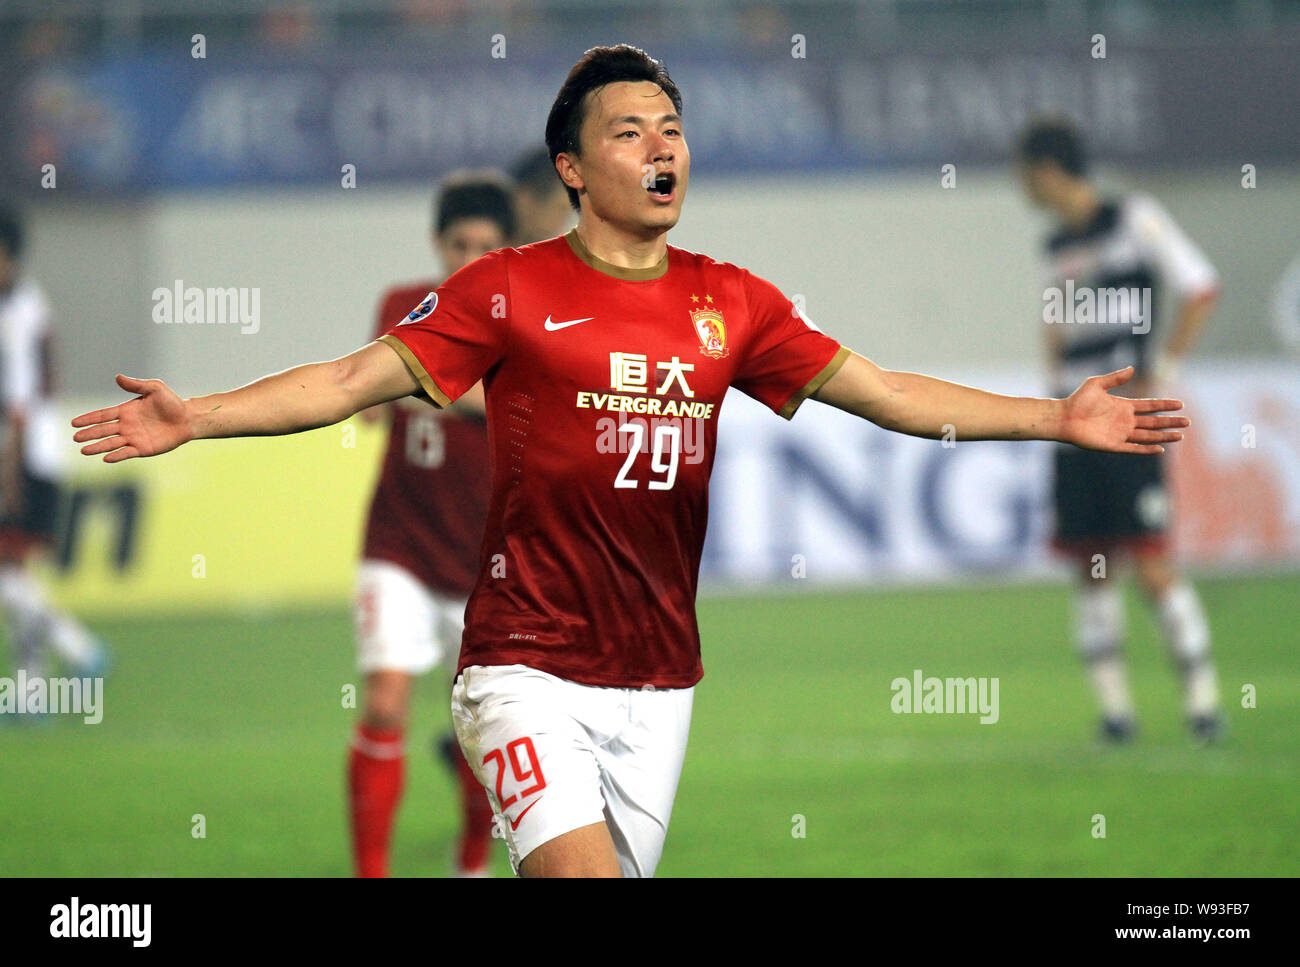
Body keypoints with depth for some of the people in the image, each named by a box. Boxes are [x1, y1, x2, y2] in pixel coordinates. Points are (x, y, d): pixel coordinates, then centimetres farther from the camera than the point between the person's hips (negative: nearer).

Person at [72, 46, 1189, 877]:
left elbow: (880, 391, 8)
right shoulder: (509, 290, -2)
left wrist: (1056, 417, 1)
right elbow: (360, 377, -2)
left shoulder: (732, 303, 8)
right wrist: (193, 417, -12)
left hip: (659, 680, 4)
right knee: (582, 879, -23)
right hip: (528, 666, -4)